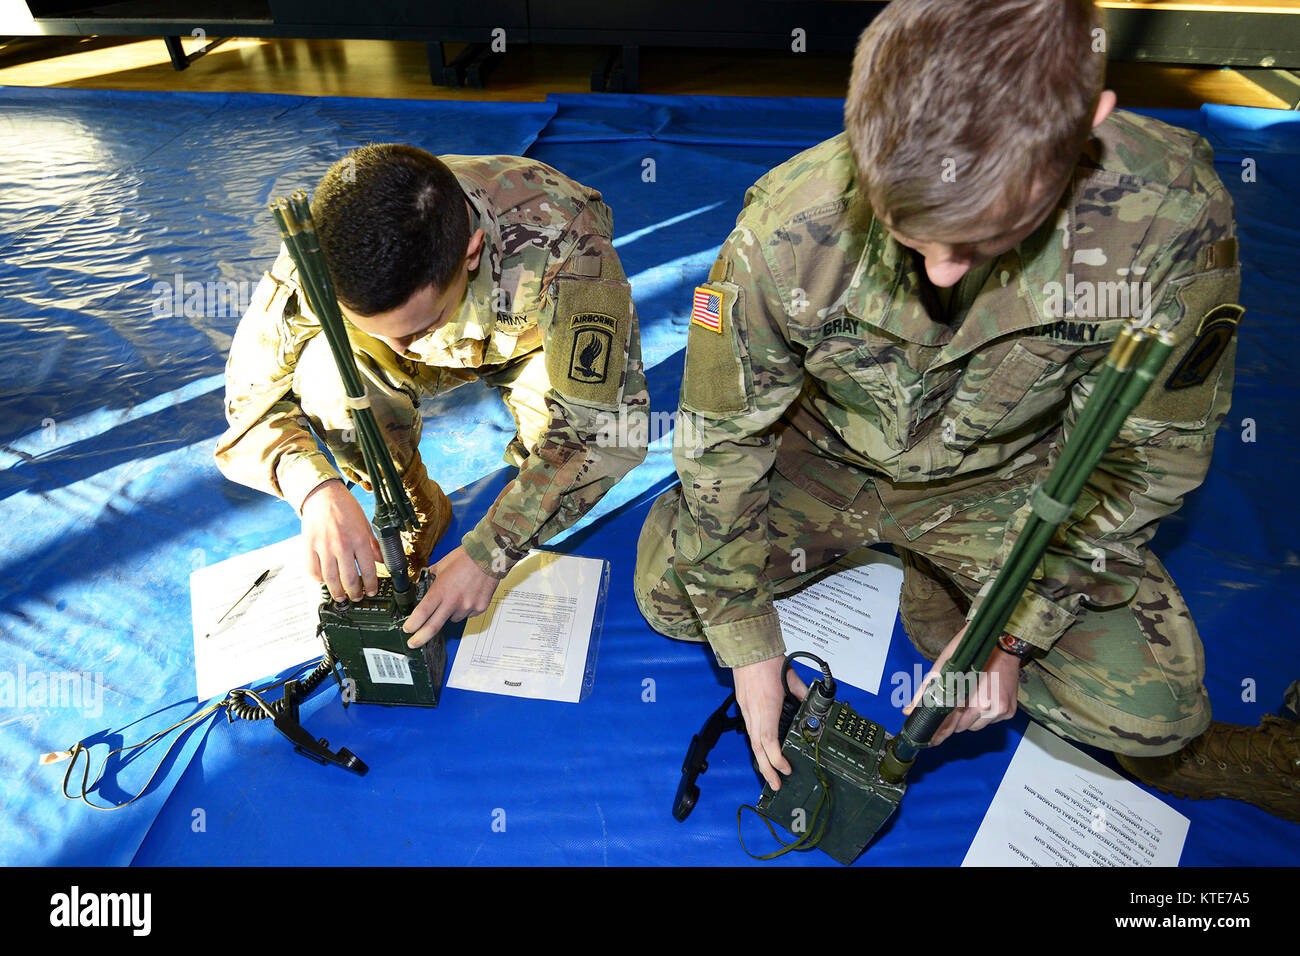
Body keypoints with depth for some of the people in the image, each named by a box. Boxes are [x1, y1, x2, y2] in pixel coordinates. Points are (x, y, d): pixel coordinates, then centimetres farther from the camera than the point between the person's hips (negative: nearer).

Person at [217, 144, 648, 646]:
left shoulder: (562, 244, -42)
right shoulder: (322, 248, -32)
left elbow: (602, 424, -38)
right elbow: (252, 389, -21)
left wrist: (489, 551, -41)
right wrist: (314, 487, -42)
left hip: (537, 337, -1)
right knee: (324, 375, -28)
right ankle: (419, 510, 2)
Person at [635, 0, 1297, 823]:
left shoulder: (1170, 214, -29)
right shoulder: (788, 226, -30)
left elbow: (1142, 452, -14)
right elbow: (722, 441, -18)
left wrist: (1007, 623, -21)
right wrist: (749, 646, -14)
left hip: (1005, 480, 0)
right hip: (826, 458, 1)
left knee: (1154, 708, -14)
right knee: (667, 593, -10)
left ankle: (938, 594, 14)